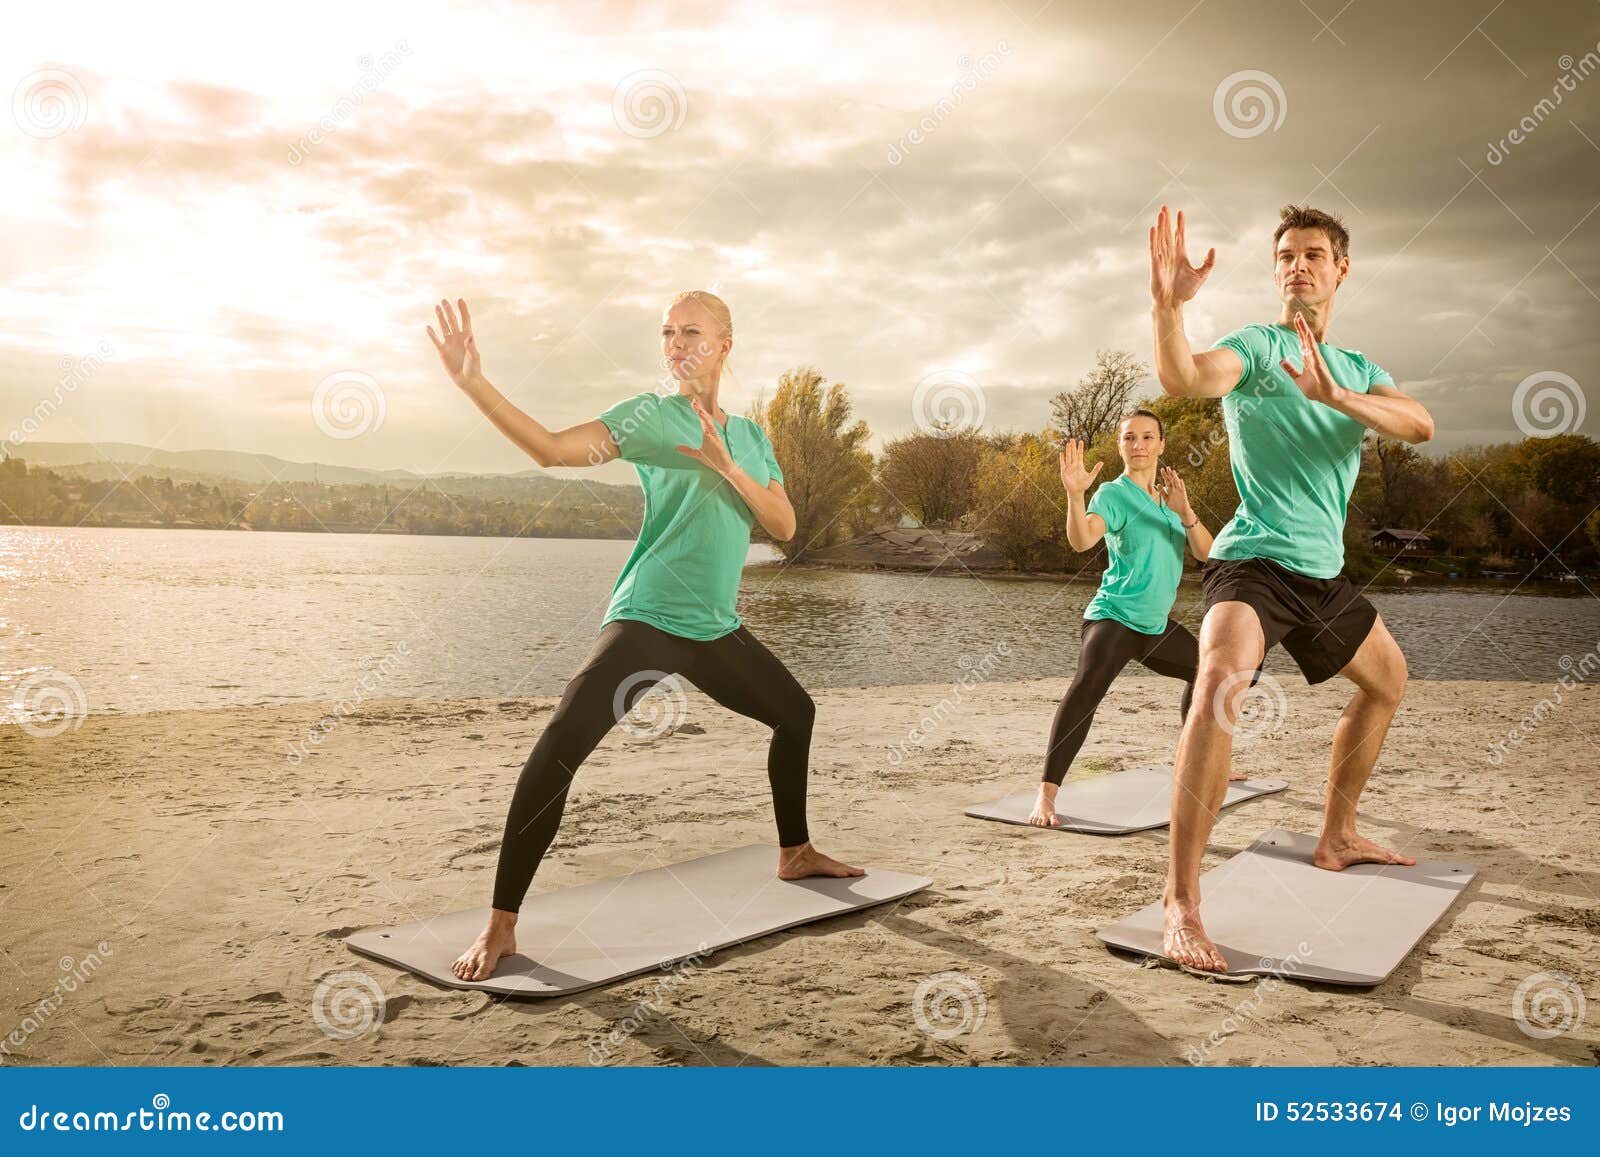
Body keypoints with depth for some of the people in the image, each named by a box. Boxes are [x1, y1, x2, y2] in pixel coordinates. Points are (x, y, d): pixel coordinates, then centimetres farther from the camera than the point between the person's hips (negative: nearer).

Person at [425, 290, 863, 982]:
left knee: (797, 713, 21)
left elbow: (784, 527, 1)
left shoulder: (751, 437, 11)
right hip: (645, 620, -6)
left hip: (718, 630, 7)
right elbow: (553, 448, -17)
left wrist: (728, 468, -15)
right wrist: (472, 382, -27)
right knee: (561, 746, -24)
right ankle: (500, 926, -16)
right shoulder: (648, 416, -4)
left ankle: (795, 854, 42)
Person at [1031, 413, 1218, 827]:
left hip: (1157, 623, 8)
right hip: (1114, 616, -8)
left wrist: (1185, 512, -17)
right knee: (1088, 683, -33)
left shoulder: (1169, 495, 9)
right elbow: (1082, 540, -30)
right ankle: (1046, 794, -37)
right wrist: (1075, 494, -46)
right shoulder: (1114, 493, -10)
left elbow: (1206, 553, 0)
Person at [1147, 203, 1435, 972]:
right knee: (1221, 684, -33)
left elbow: (1419, 425, -7)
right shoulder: (1253, 346, -4)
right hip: (1253, 561, -8)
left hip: (1323, 571, 8)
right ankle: (1180, 907, -34)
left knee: (1388, 682, 24)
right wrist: (1166, 305, -45)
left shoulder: (1360, 370, 14)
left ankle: (1337, 839, 40)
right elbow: (1185, 379, -27)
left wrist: (1336, 396, -25)